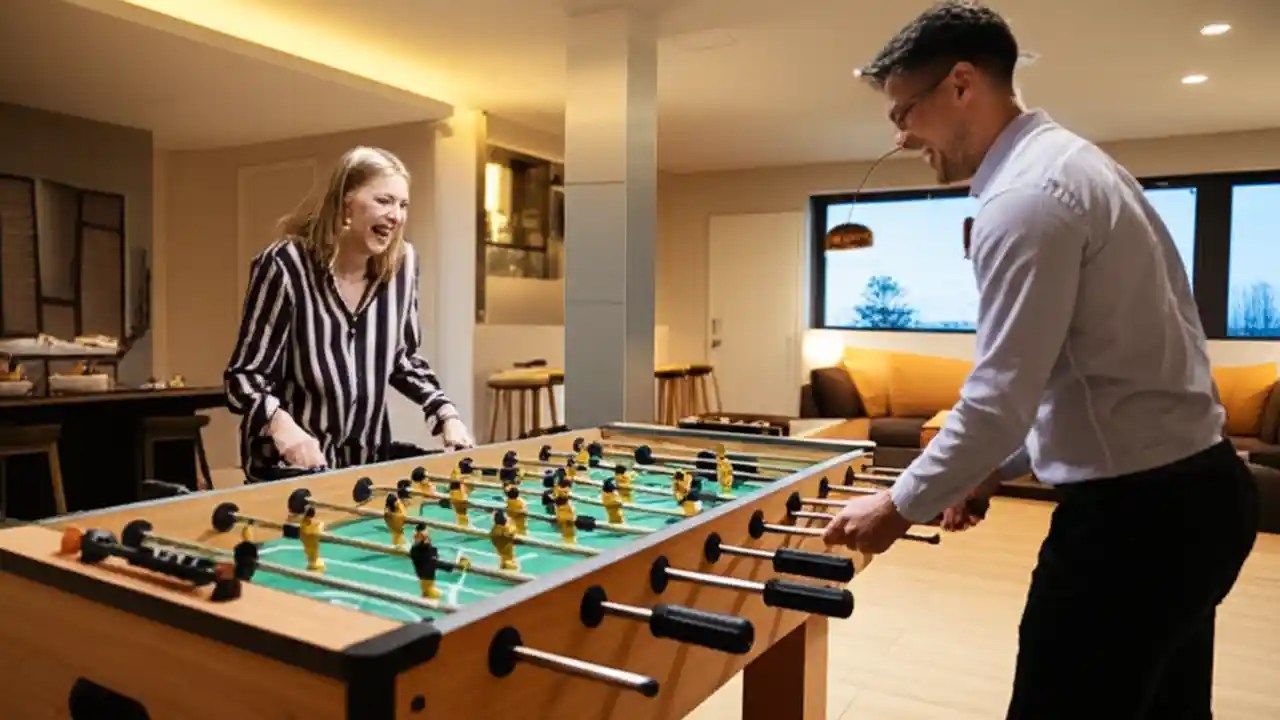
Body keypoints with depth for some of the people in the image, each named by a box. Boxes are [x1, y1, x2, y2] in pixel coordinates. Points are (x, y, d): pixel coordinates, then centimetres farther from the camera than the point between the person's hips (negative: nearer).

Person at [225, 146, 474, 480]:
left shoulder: (402, 263, -2)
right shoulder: (285, 266, -16)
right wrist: (279, 422, -34)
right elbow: (244, 373, -13)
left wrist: (446, 414, -3)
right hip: (290, 466, -4)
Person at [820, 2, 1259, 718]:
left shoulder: (1028, 196, -19)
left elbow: (1000, 396, -22)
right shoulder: (1073, 162, 13)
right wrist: (1000, 465, 15)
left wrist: (902, 504, -8)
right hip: (1194, 489, 10)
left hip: (1134, 511, -10)